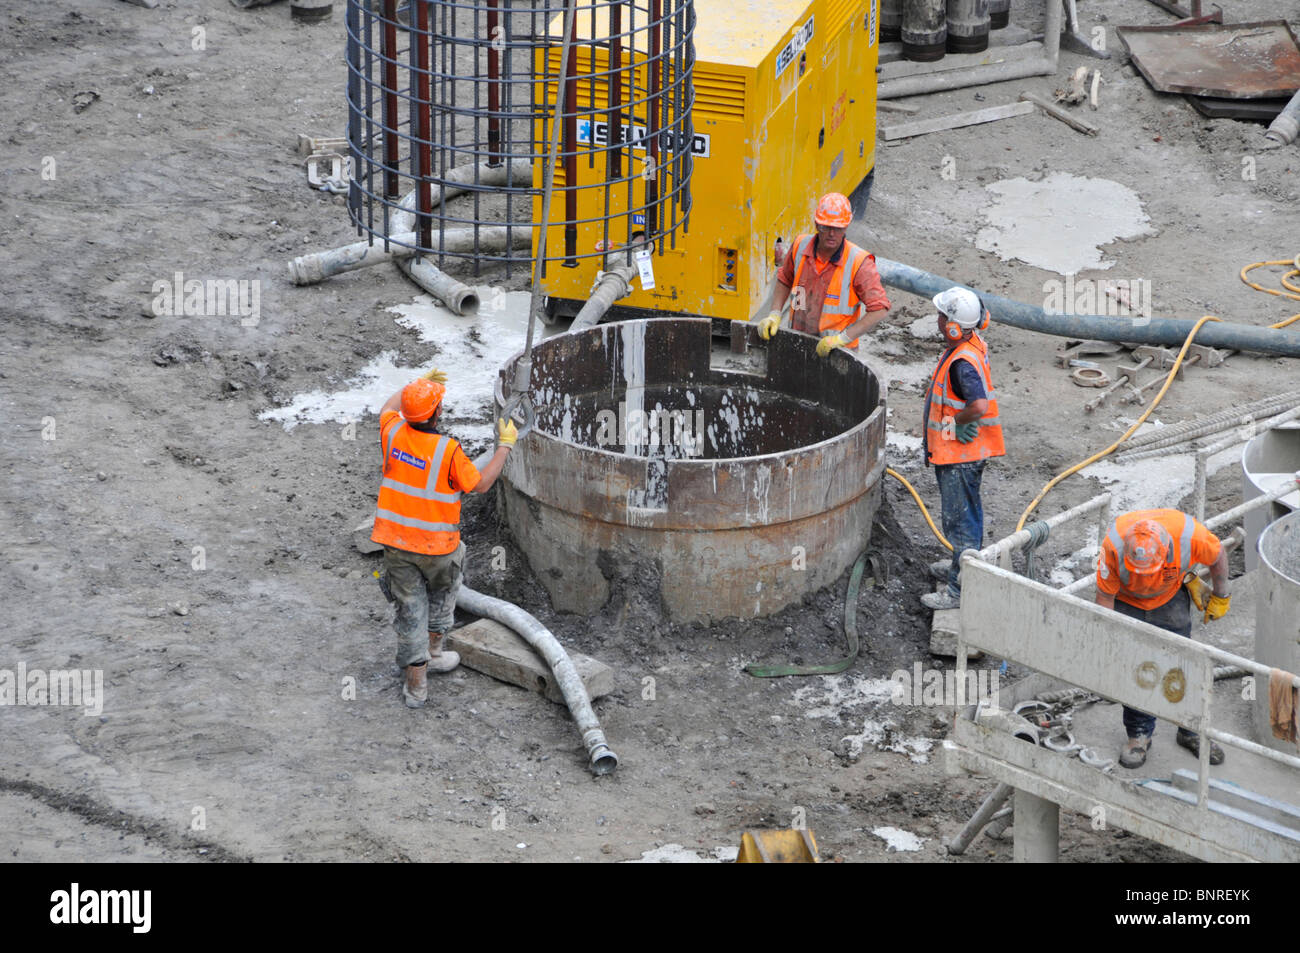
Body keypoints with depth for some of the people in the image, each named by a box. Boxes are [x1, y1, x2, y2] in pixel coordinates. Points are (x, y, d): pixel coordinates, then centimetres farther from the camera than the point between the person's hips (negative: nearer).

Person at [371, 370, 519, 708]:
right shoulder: (447, 451, -23)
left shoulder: (394, 433, -9)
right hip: (436, 546, -3)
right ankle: (432, 652, 42)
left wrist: (419, 383, 27)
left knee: (411, 609, 9)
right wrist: (505, 445, -1)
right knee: (442, 595, 27)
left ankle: (416, 684, 11)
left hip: (396, 542, 3)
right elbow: (480, 484, -9)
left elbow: (387, 409, 17)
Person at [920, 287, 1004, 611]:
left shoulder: (962, 363, -28)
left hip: (959, 455, -10)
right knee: (969, 514, 25)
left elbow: (979, 406, -40)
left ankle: (962, 590, 6)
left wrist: (955, 421, -23)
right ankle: (964, 566, 43)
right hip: (970, 451, 10)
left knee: (960, 520, -1)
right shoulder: (974, 344, 2)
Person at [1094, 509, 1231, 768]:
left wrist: (1220, 597, 3)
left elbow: (1218, 555, -12)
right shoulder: (1114, 547, -38)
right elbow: (1105, 597, -24)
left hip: (1170, 597, 1)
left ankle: (1192, 731, 18)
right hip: (1126, 599, -1)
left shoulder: (1190, 535, -36)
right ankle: (1140, 734, 12)